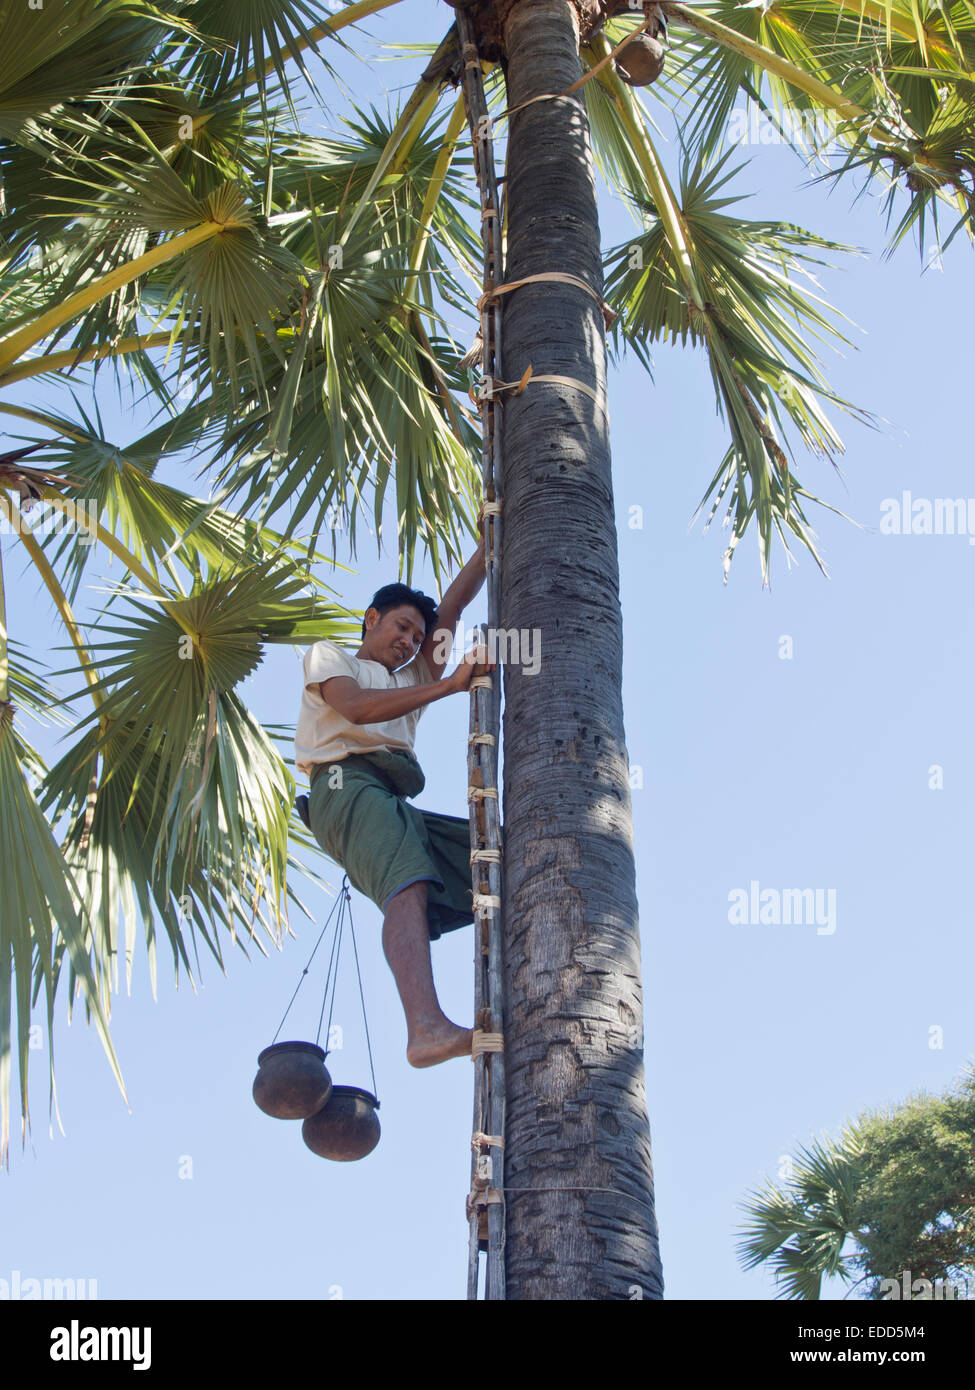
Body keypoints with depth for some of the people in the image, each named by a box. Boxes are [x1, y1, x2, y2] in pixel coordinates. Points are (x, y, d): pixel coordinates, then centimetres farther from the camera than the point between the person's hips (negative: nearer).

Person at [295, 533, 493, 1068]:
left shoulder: (411, 681, 39)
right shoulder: (328, 655, 22)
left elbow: (452, 607, 30)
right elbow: (357, 708, -2)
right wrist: (450, 684, -8)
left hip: (398, 802, 7)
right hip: (347, 782, -7)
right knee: (409, 886, -33)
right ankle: (426, 1027, -53)